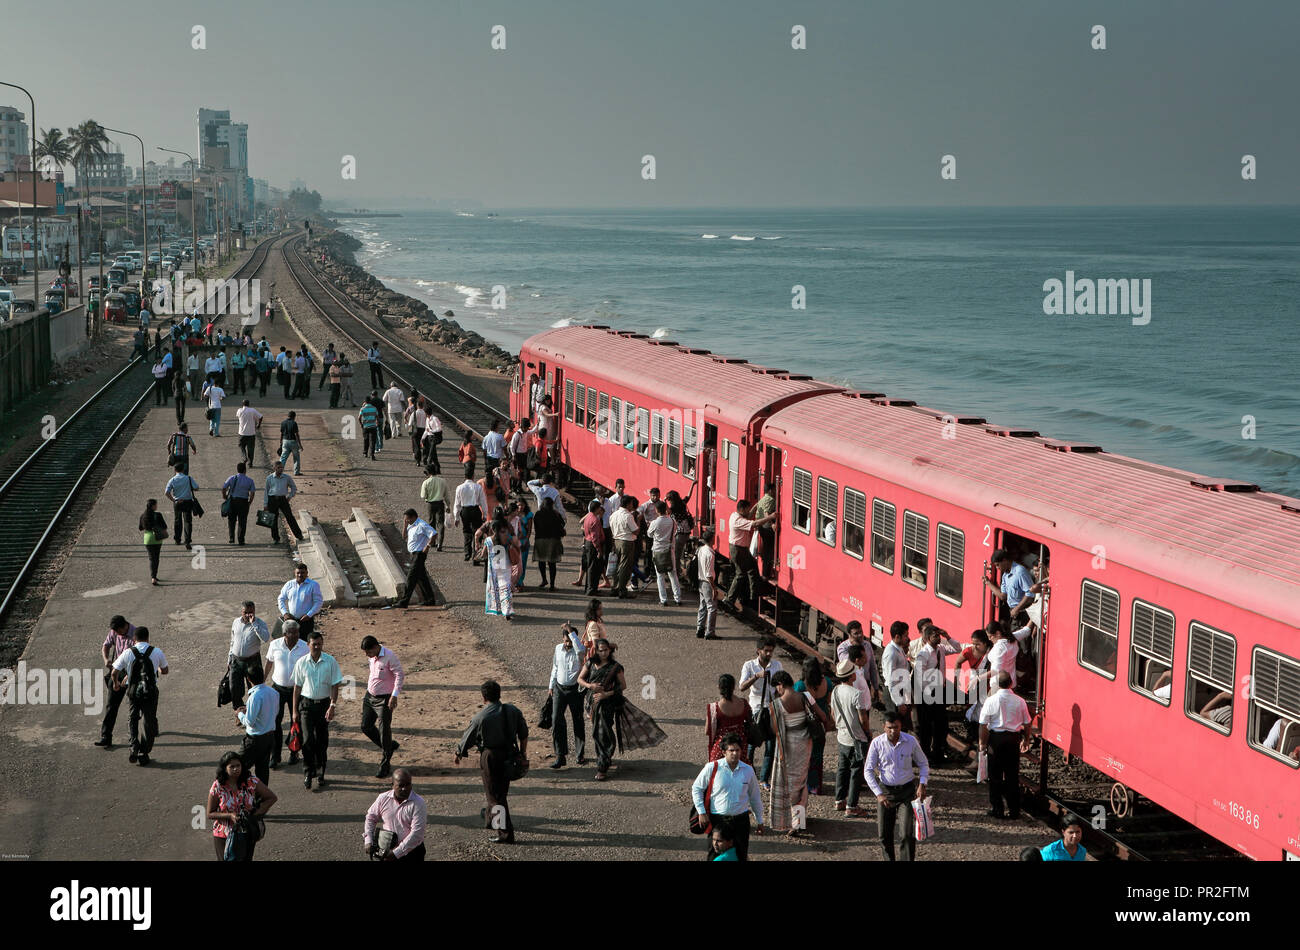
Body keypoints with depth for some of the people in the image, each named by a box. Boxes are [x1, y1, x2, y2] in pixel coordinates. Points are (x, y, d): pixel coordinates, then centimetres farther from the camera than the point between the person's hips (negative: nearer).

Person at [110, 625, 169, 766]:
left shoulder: (127, 653, -3)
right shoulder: (157, 652, -2)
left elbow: (115, 672, -1)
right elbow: (165, 671, 11)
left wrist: (116, 683, 21)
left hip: (133, 691, 0)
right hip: (150, 691, 0)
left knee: (133, 718, 18)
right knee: (148, 721, 11)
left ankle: (134, 747, 0)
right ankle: (143, 754, 12)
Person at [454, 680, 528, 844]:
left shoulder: (480, 717, -17)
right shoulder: (513, 711, -2)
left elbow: (467, 739, -6)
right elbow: (524, 735, 7)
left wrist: (459, 754, 12)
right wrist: (523, 754, 20)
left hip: (490, 757, -6)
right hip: (509, 755, 6)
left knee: (495, 795, 3)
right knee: (502, 790, 24)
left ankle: (505, 833, 3)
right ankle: (491, 817, 48)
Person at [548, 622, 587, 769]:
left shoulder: (579, 650, -12)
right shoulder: (558, 648, 3)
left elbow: (580, 649, -40)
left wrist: (571, 631, -35)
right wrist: (551, 686, 15)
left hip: (575, 690, -4)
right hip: (559, 688, 4)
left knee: (578, 721, 7)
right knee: (556, 721, -4)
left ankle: (581, 754, 22)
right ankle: (560, 757, 0)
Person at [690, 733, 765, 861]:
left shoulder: (748, 770, 2)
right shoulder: (712, 768, -7)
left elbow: (755, 796, 13)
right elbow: (696, 788, 2)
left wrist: (759, 821, 17)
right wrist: (702, 813, -5)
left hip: (741, 819, 2)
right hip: (718, 820, -2)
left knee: (741, 856, 8)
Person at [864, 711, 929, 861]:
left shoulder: (911, 741, -7)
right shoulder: (877, 743, -9)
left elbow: (923, 764, 6)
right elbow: (868, 770, -5)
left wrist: (922, 785, -8)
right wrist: (878, 794, -13)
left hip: (907, 790, 0)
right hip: (885, 790, 1)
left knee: (908, 833, -9)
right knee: (884, 834, 4)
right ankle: (889, 859, 27)